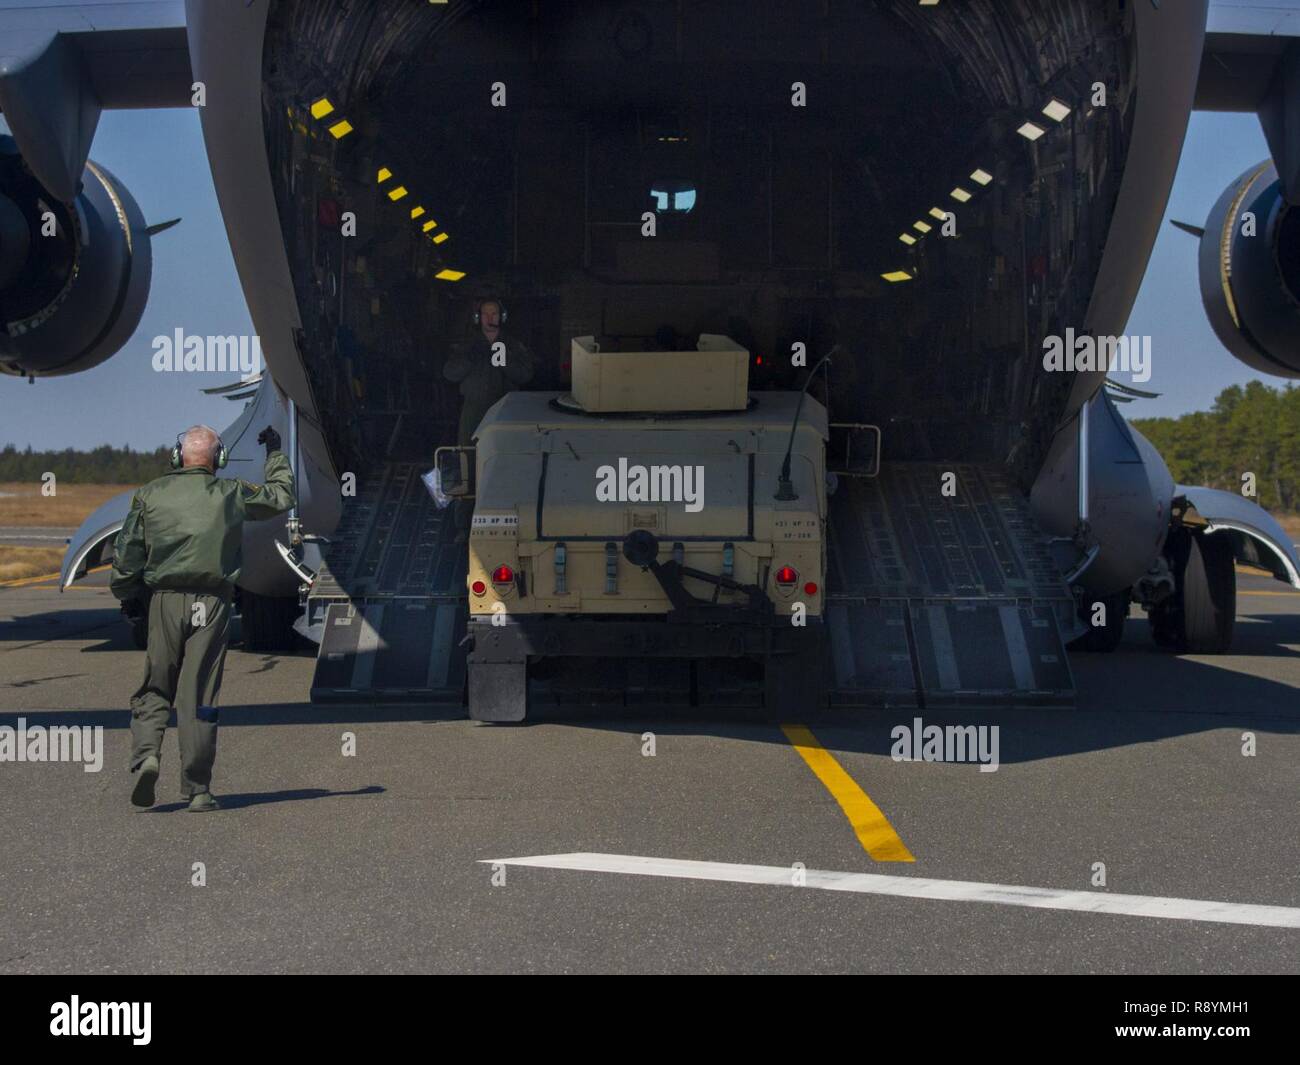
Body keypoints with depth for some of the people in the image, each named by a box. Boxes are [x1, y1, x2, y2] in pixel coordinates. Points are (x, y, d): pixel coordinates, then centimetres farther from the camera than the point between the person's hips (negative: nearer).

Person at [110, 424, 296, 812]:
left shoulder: (151, 494, 6)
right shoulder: (232, 494, 5)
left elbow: (126, 553, 5)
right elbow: (281, 496, 23)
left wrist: (128, 597, 19)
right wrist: (275, 453, 37)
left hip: (164, 600, 1)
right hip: (211, 603, -1)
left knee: (154, 689, 11)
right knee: (199, 696, 1)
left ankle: (145, 754, -14)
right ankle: (198, 790, 3)